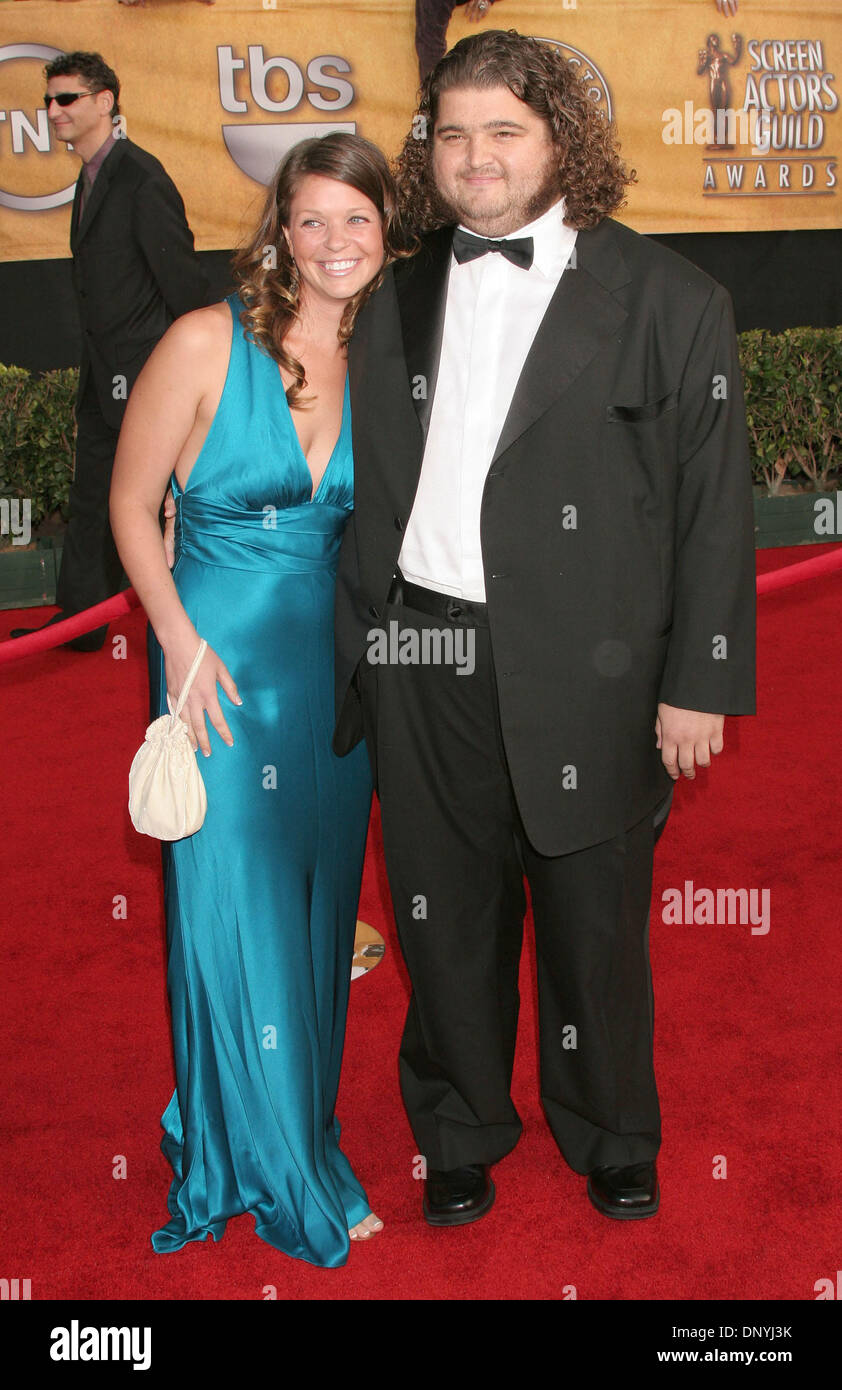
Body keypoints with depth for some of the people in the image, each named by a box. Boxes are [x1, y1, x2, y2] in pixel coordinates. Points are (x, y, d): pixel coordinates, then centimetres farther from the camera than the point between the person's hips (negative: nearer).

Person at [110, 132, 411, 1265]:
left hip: (339, 660, 4)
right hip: (222, 653, -4)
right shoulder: (206, 343, -10)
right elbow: (131, 503, -5)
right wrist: (181, 643, -13)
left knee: (320, 903, 13)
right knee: (235, 907, 2)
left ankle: (307, 1130, 33)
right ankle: (270, 1168, 21)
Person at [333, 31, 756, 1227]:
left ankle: (613, 1140, 35)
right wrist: (351, 658, 11)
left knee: (594, 917, 10)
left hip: (586, 672, -3)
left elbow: (714, 506, -3)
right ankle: (460, 1136, 35)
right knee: (445, 913, 13)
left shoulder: (669, 300, -1)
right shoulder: (398, 305, 11)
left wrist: (701, 682, -6)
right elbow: (370, 500, 14)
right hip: (424, 659, 3)